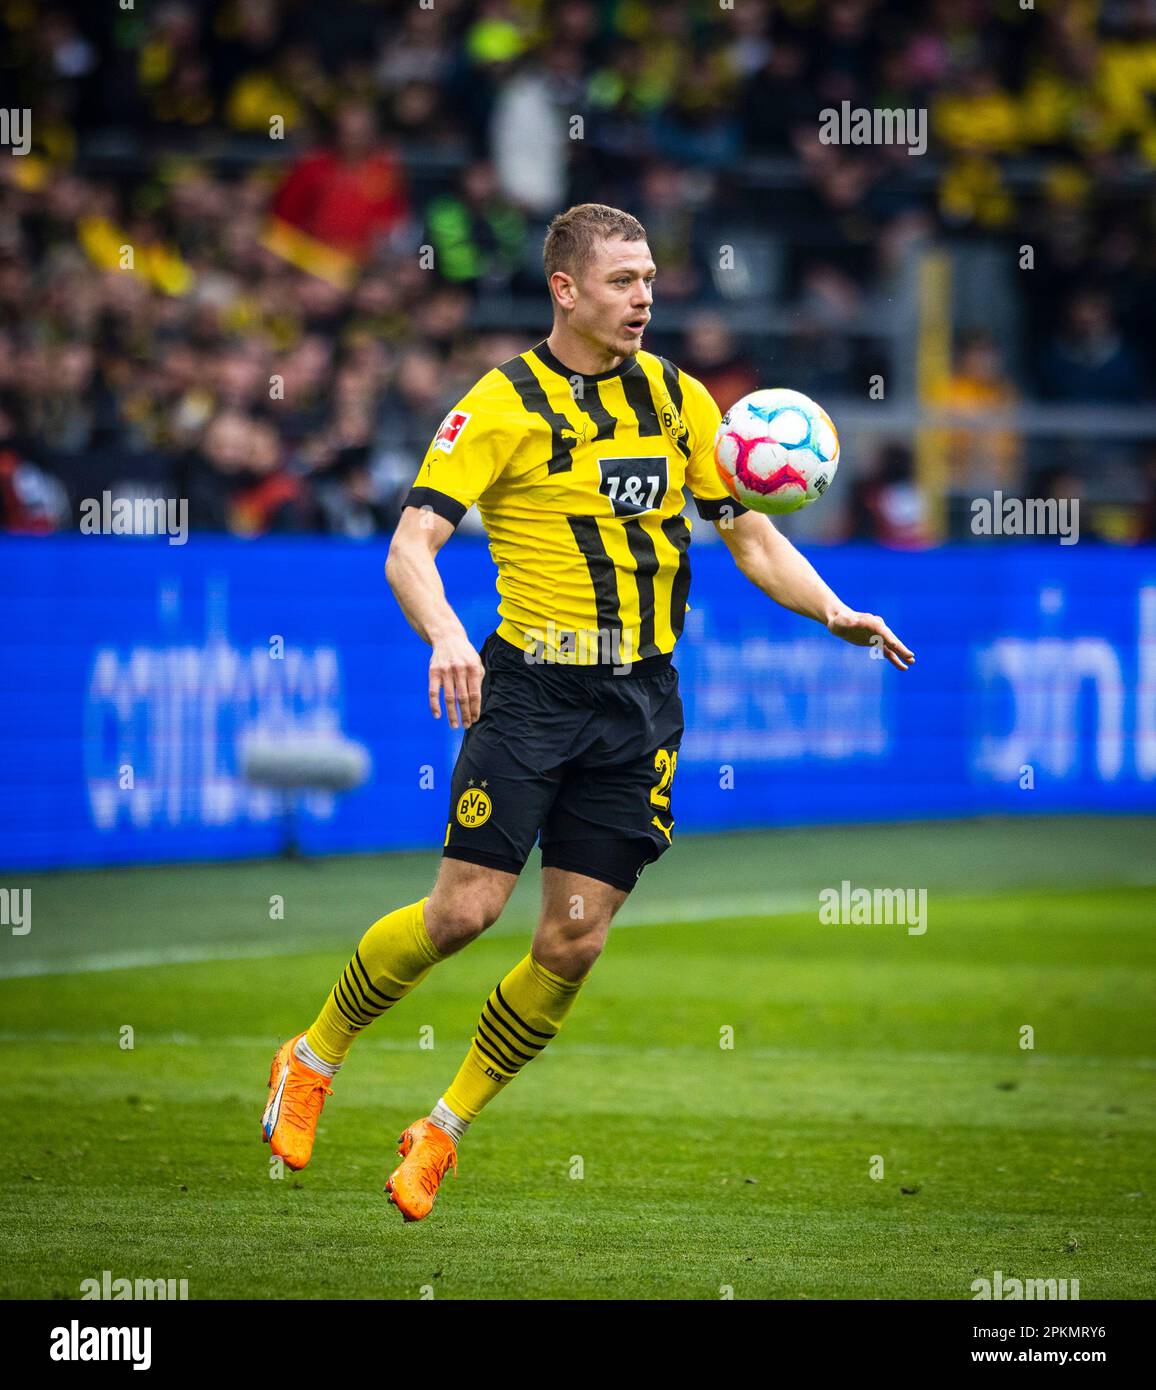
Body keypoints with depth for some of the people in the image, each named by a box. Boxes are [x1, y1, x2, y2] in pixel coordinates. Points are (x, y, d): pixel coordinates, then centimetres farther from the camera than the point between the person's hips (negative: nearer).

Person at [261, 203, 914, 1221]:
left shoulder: (677, 399, 10)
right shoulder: (503, 404, -5)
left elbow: (750, 533, 15)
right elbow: (412, 545, -13)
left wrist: (833, 612, -2)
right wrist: (445, 635, -32)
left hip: (639, 699, 4)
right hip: (530, 686, -4)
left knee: (574, 942, -1)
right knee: (464, 910, -11)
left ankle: (444, 1132, 16)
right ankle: (313, 1061, 13)